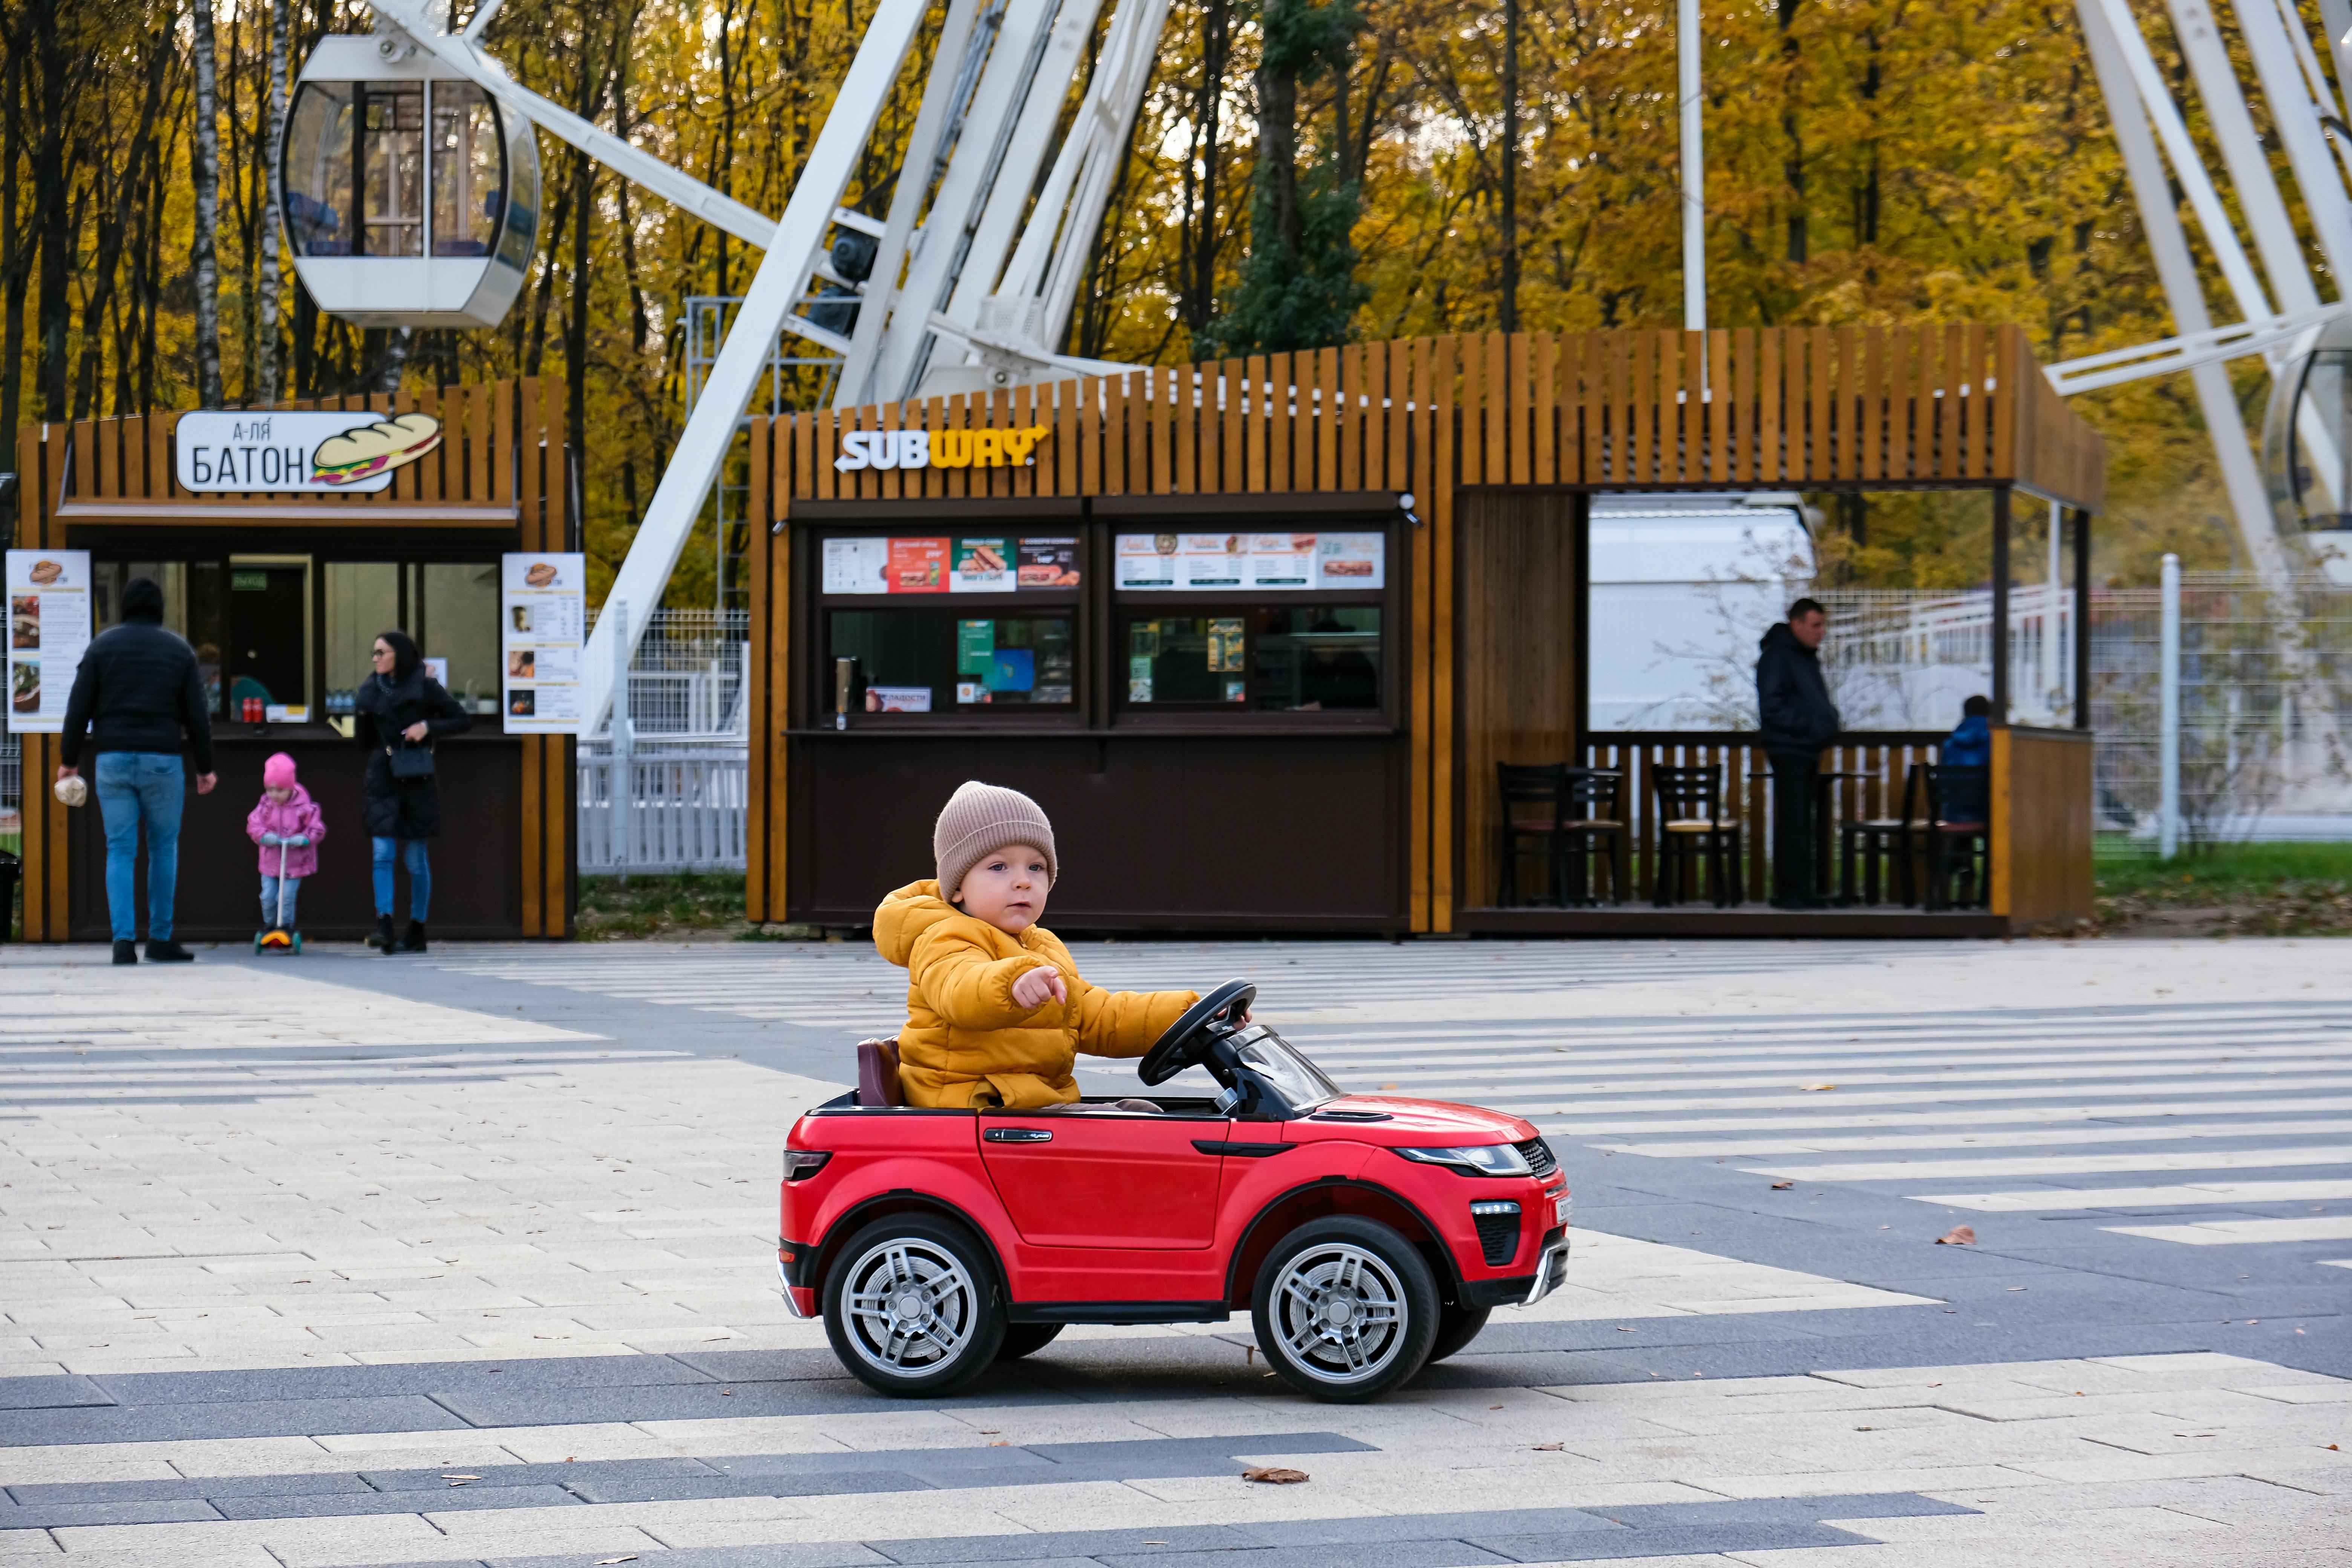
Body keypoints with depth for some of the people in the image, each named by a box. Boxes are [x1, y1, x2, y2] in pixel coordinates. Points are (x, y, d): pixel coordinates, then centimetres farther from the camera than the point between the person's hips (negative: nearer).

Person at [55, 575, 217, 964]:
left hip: (113, 758, 1)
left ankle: (124, 939, -9)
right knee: (164, 848, 10)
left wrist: (69, 759, 8)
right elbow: (197, 716, 5)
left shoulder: (102, 646, 5)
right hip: (163, 761, -1)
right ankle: (161, 939, 10)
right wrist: (205, 768, 12)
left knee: (120, 851, 1)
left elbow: (78, 708, 1)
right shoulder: (179, 651, 5)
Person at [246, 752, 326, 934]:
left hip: (294, 863, -3)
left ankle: (286, 927, 12)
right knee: (268, 897, 4)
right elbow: (253, 825, -4)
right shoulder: (265, 805, -2)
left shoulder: (304, 807, -12)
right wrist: (264, 836, -23)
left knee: (286, 898, -5)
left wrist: (304, 839, -25)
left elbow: (317, 828, -9)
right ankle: (270, 926, 25)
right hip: (270, 862, 3)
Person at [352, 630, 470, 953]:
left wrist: (429, 727, -15)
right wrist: (361, 712, -6)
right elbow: (362, 741, 11)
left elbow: (463, 721, -1)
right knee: (383, 854, -10)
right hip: (383, 781, 3)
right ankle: (384, 927, -17)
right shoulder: (370, 690, 9)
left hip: (417, 781, -3)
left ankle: (417, 932, 12)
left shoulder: (425, 687, -2)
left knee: (416, 858, 3)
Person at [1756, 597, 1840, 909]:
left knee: (1802, 822, 10)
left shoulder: (1808, 658, 18)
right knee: (1792, 822, -10)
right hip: (1788, 750, -9)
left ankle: (1800, 890, 14)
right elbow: (1772, 707, -18)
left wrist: (1828, 719, 8)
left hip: (1808, 751, 9)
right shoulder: (1776, 656, -11)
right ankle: (1788, 891, -8)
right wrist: (1810, 725, -22)